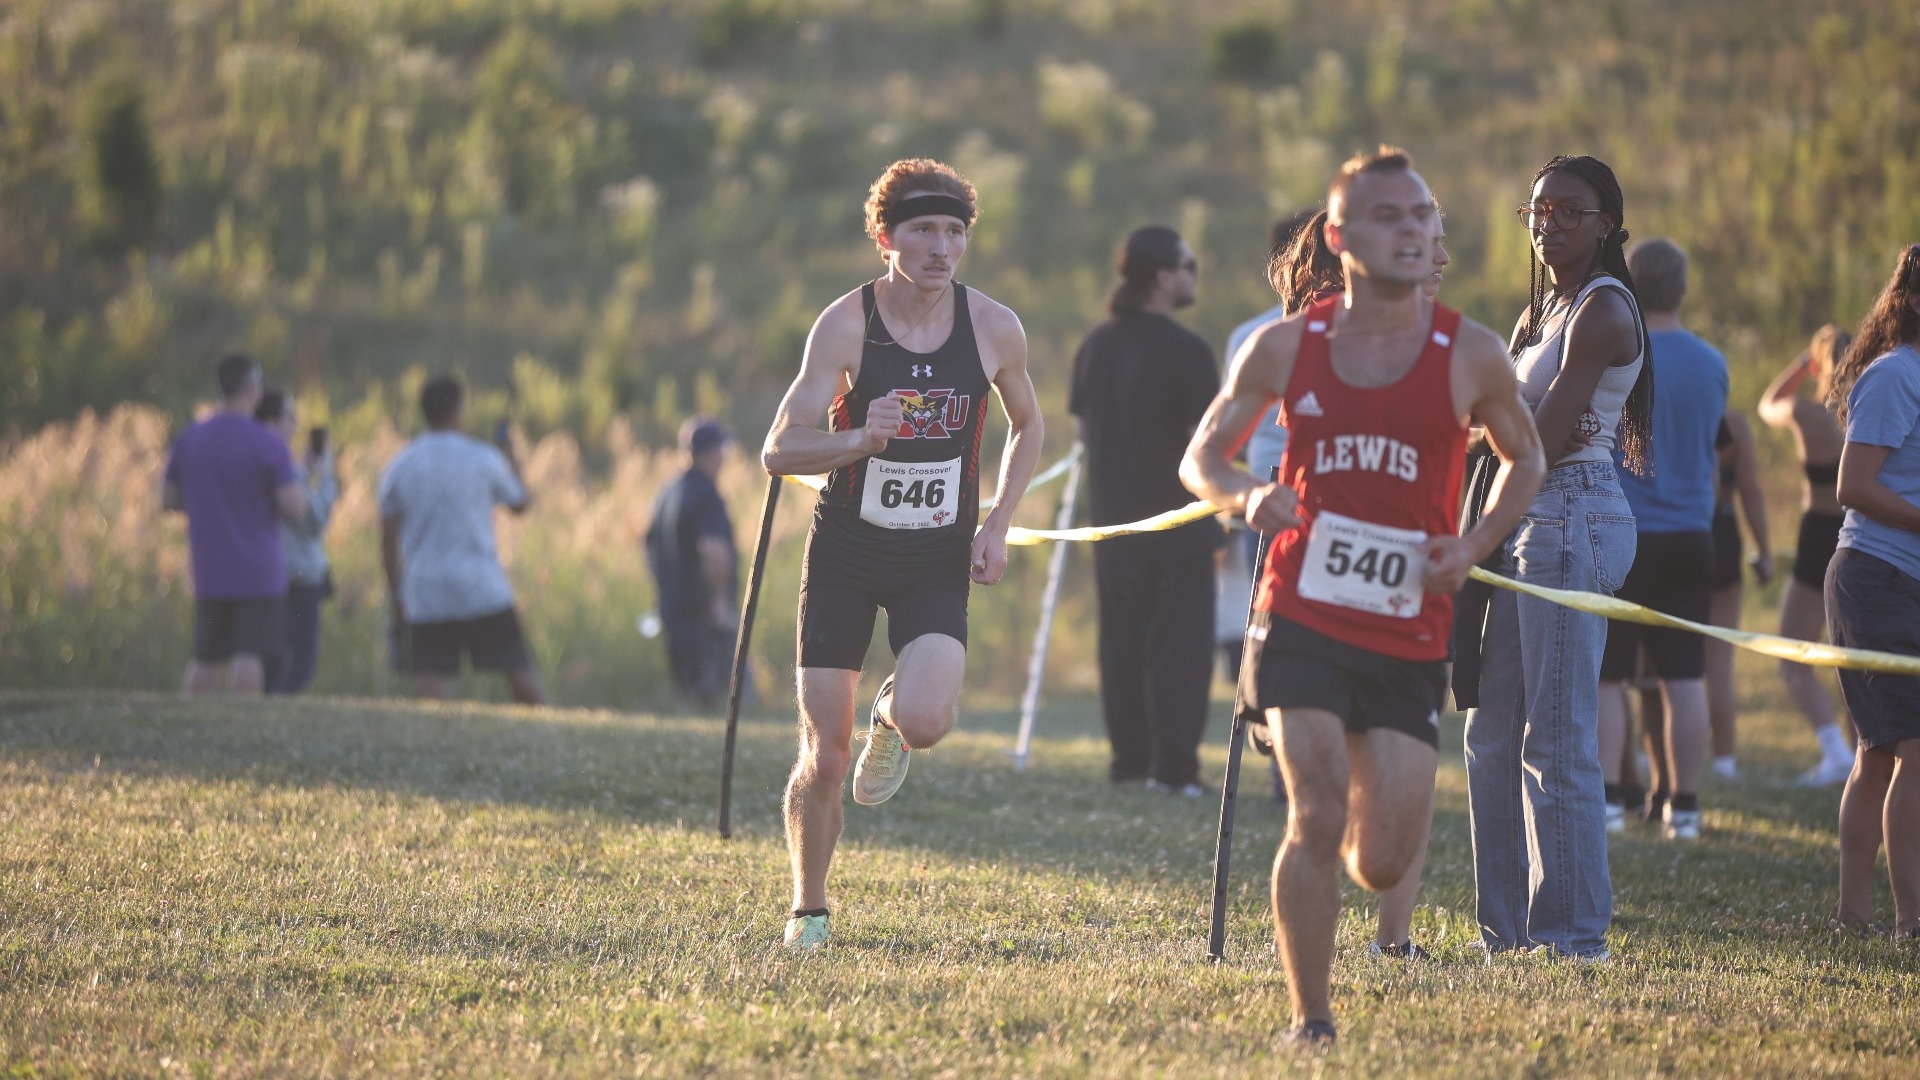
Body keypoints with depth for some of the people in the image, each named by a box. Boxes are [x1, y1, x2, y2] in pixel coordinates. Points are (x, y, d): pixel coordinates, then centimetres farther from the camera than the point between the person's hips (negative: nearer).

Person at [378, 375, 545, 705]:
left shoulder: (398, 467, 3)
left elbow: (388, 539, 5)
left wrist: (395, 593, 13)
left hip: (425, 595, 1)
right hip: (483, 589, -1)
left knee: (429, 677, -5)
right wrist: (511, 458, 29)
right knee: (519, 669, 6)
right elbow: (520, 503, 13)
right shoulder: (484, 458, -3)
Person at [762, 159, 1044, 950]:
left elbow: (1027, 426, 15)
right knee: (822, 759, -2)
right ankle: (809, 910, 21)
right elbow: (778, 452, -16)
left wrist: (998, 524, 2)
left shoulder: (995, 330, -5)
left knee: (926, 722, -24)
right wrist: (860, 440, -34)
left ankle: (890, 718, 15)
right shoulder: (846, 324, -12)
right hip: (846, 551, -1)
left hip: (940, 560, 1)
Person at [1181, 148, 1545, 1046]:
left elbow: (1525, 460, 16)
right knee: (1316, 817, -15)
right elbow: (1201, 457, 11)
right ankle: (1309, 1020, -1)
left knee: (1383, 861, 0)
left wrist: (1473, 548, -1)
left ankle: (1346, 851, 39)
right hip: (1301, 618, -1)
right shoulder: (1285, 346, 0)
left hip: (1410, 635, 1)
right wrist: (1245, 495, -12)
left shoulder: (1469, 356, 0)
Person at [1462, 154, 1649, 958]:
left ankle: (1573, 931, -5)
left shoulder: (1602, 310, -11)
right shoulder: (1540, 312, 18)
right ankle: (1507, 927, 17)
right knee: (1493, 733, 11)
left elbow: (1547, 437, -15)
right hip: (1528, 523, 10)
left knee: (1558, 738, -8)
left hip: (1574, 521, -10)